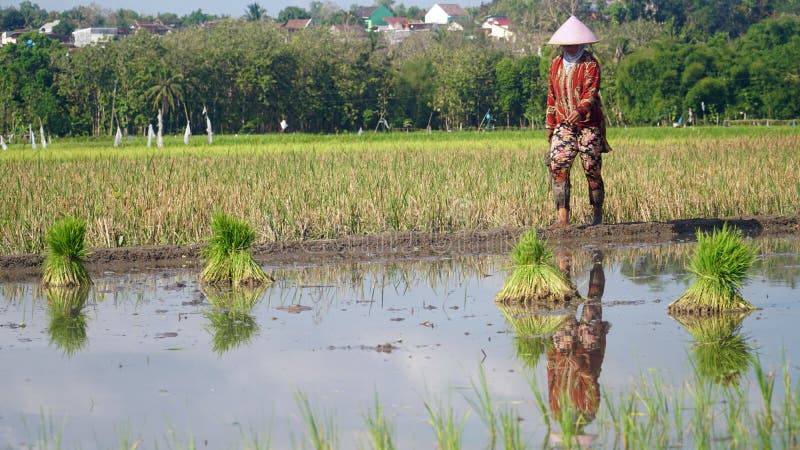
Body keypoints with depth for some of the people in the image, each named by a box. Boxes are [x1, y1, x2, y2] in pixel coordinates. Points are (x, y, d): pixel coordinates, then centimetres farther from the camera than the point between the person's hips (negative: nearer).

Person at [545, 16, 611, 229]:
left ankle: (597, 215, 17)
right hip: (563, 124, 4)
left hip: (589, 123, -4)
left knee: (591, 168, 0)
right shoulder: (556, 64, 12)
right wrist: (550, 125, 16)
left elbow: (591, 91, -17)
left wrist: (580, 110, -36)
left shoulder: (590, 64, -4)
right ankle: (562, 217, -17)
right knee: (558, 165, -13)